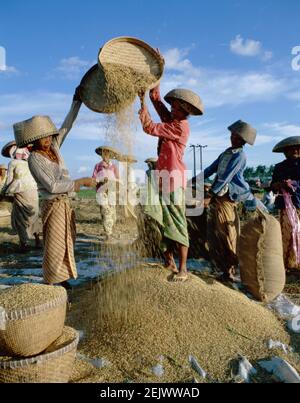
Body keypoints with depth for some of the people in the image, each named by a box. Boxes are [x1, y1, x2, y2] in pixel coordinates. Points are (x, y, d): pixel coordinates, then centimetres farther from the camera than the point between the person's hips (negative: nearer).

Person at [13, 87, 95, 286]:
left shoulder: (54, 147, 6)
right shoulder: (34, 159, -14)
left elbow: (66, 126, 9)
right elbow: (52, 186, -20)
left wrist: (77, 101, 5)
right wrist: (81, 182, -19)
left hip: (65, 204, 7)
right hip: (53, 206, -7)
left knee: (66, 245, 13)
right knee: (55, 247, -1)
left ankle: (62, 281, 25)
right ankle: (53, 284, 11)